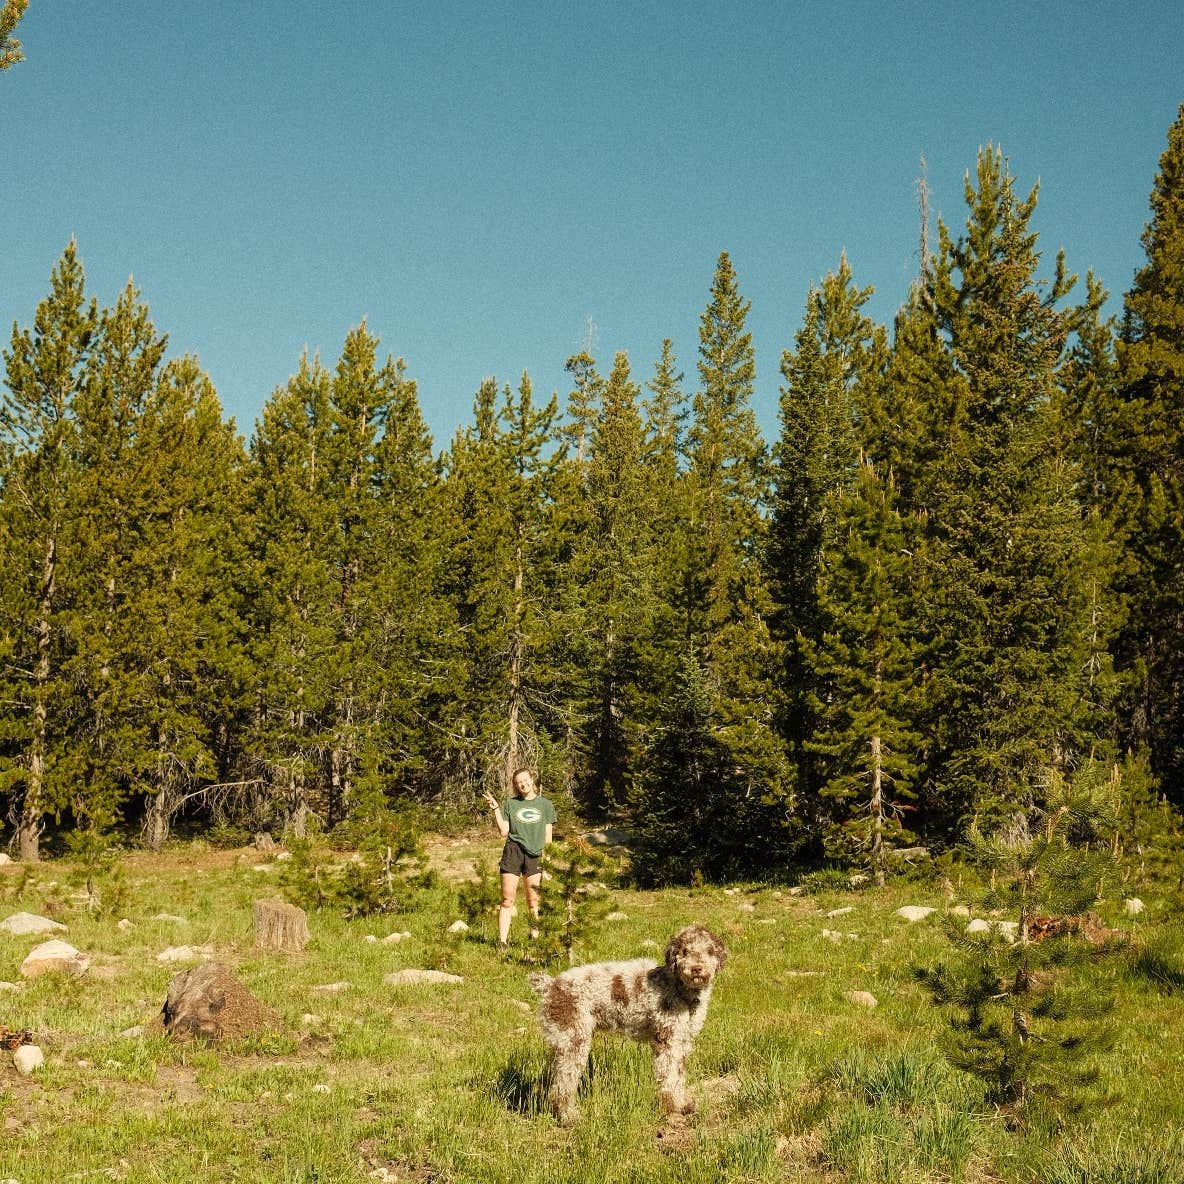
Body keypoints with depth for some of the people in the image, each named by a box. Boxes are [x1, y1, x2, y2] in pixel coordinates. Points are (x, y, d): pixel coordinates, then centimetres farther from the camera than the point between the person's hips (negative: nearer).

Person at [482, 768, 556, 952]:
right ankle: (502, 942, -3)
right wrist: (495, 809, -3)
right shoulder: (509, 804, 9)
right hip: (512, 852, 0)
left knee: (534, 903, 1)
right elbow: (504, 832, 4)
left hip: (535, 855, 0)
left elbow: (548, 835, 13)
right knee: (507, 900, -3)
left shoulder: (545, 804, 11)